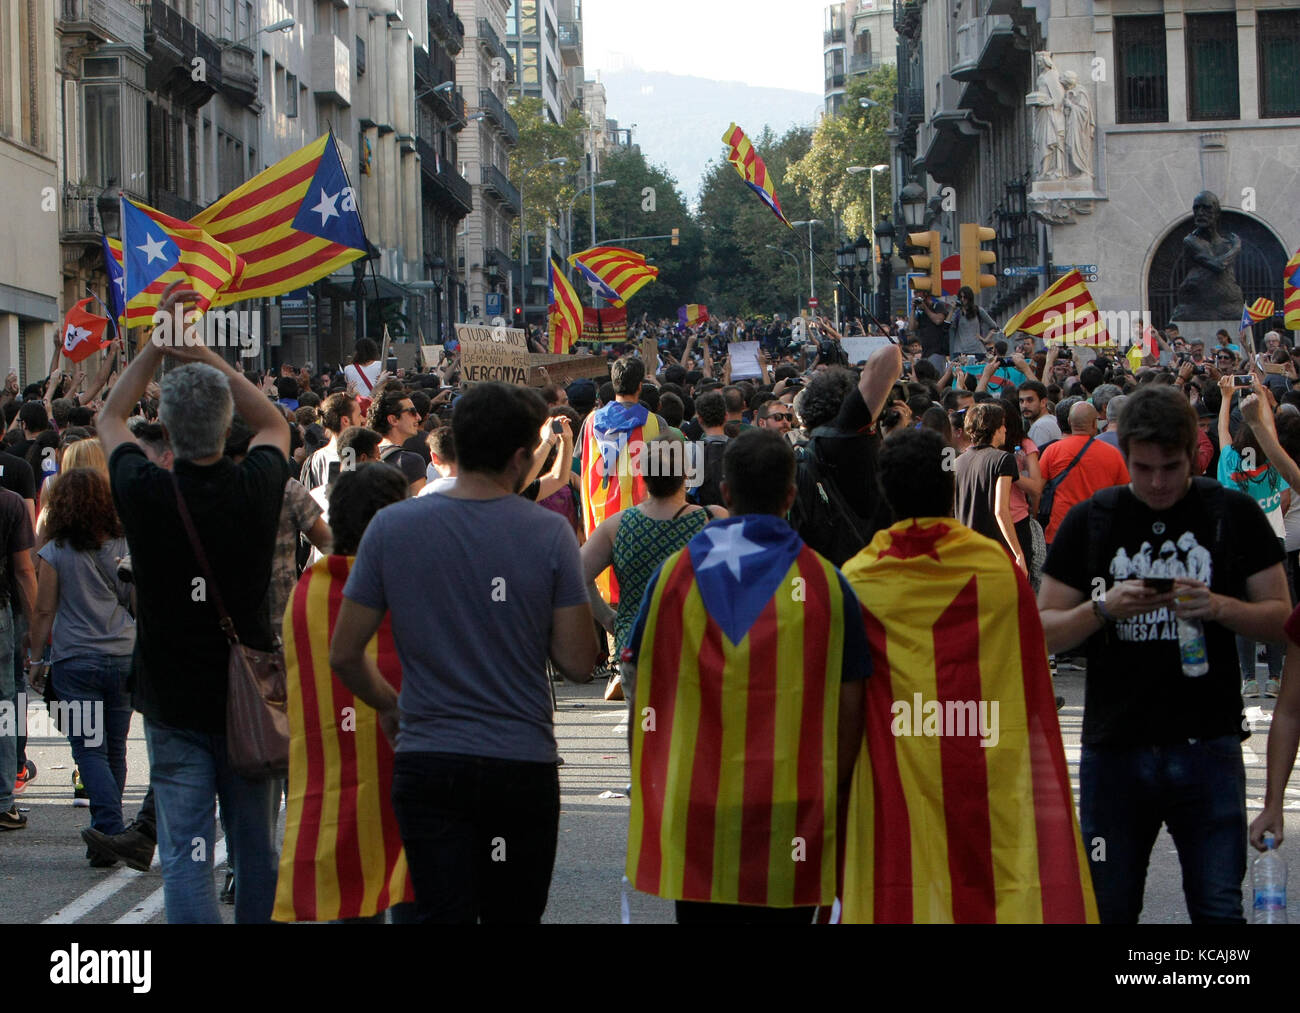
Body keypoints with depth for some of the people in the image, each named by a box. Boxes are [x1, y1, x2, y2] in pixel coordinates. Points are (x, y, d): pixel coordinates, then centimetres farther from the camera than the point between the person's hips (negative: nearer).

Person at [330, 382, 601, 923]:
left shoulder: (391, 527, -4)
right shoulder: (549, 533, -7)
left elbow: (344, 654, 1)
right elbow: (579, 663, -6)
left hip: (428, 762, 0)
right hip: (524, 766, 0)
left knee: (441, 911, 1)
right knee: (514, 914, 14)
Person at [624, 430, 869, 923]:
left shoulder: (674, 574, 2)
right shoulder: (826, 585, 0)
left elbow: (641, 697, 6)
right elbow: (848, 707, 0)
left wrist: (646, 788, 16)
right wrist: (835, 793, 11)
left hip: (693, 811, 1)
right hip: (793, 819, -1)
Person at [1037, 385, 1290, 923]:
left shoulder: (1234, 514, 2)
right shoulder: (1090, 520, 4)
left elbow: (1279, 617, 2)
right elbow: (1044, 631, 3)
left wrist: (1218, 606, -17)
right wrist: (1104, 607, -15)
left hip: (1208, 748, -1)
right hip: (1115, 747, 1)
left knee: (1219, 909, -1)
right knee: (1107, 908, 7)